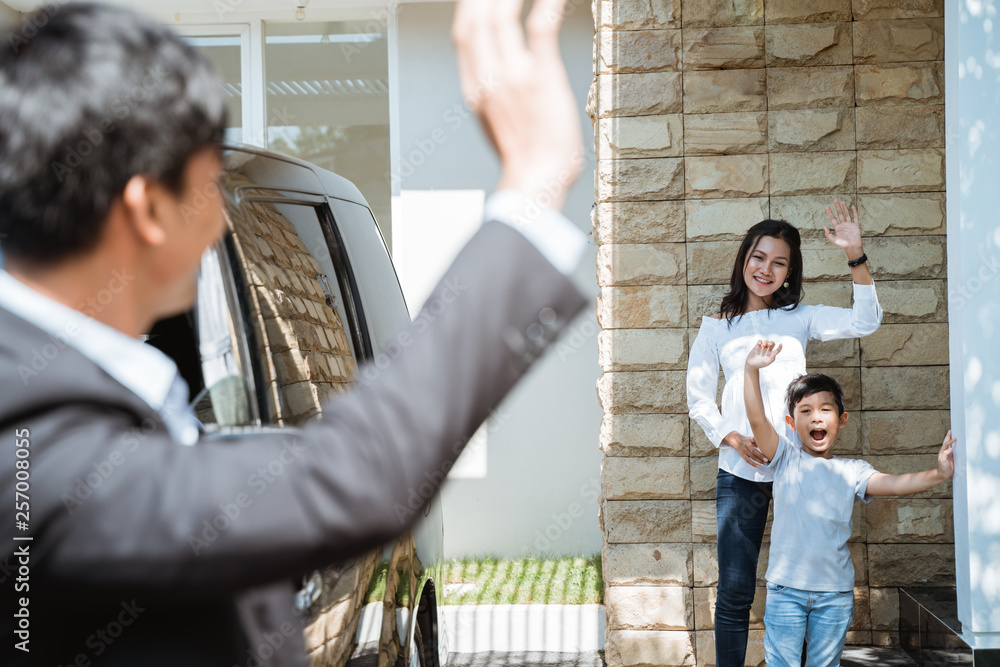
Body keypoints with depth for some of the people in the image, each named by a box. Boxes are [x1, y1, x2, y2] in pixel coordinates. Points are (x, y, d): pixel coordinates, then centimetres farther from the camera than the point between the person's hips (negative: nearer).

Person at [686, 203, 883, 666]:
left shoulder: (799, 318, 11)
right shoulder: (717, 328, 9)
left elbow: (864, 322, 0)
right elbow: (699, 399, 8)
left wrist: (855, 256, -10)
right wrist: (732, 439, -10)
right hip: (740, 470, -1)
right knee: (734, 590, -1)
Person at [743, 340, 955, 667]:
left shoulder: (852, 471, 4)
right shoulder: (786, 458, 1)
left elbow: (892, 483, -10)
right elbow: (757, 420, -13)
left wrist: (937, 474, -26)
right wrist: (752, 371, -25)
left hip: (835, 592, 2)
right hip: (786, 588, -1)